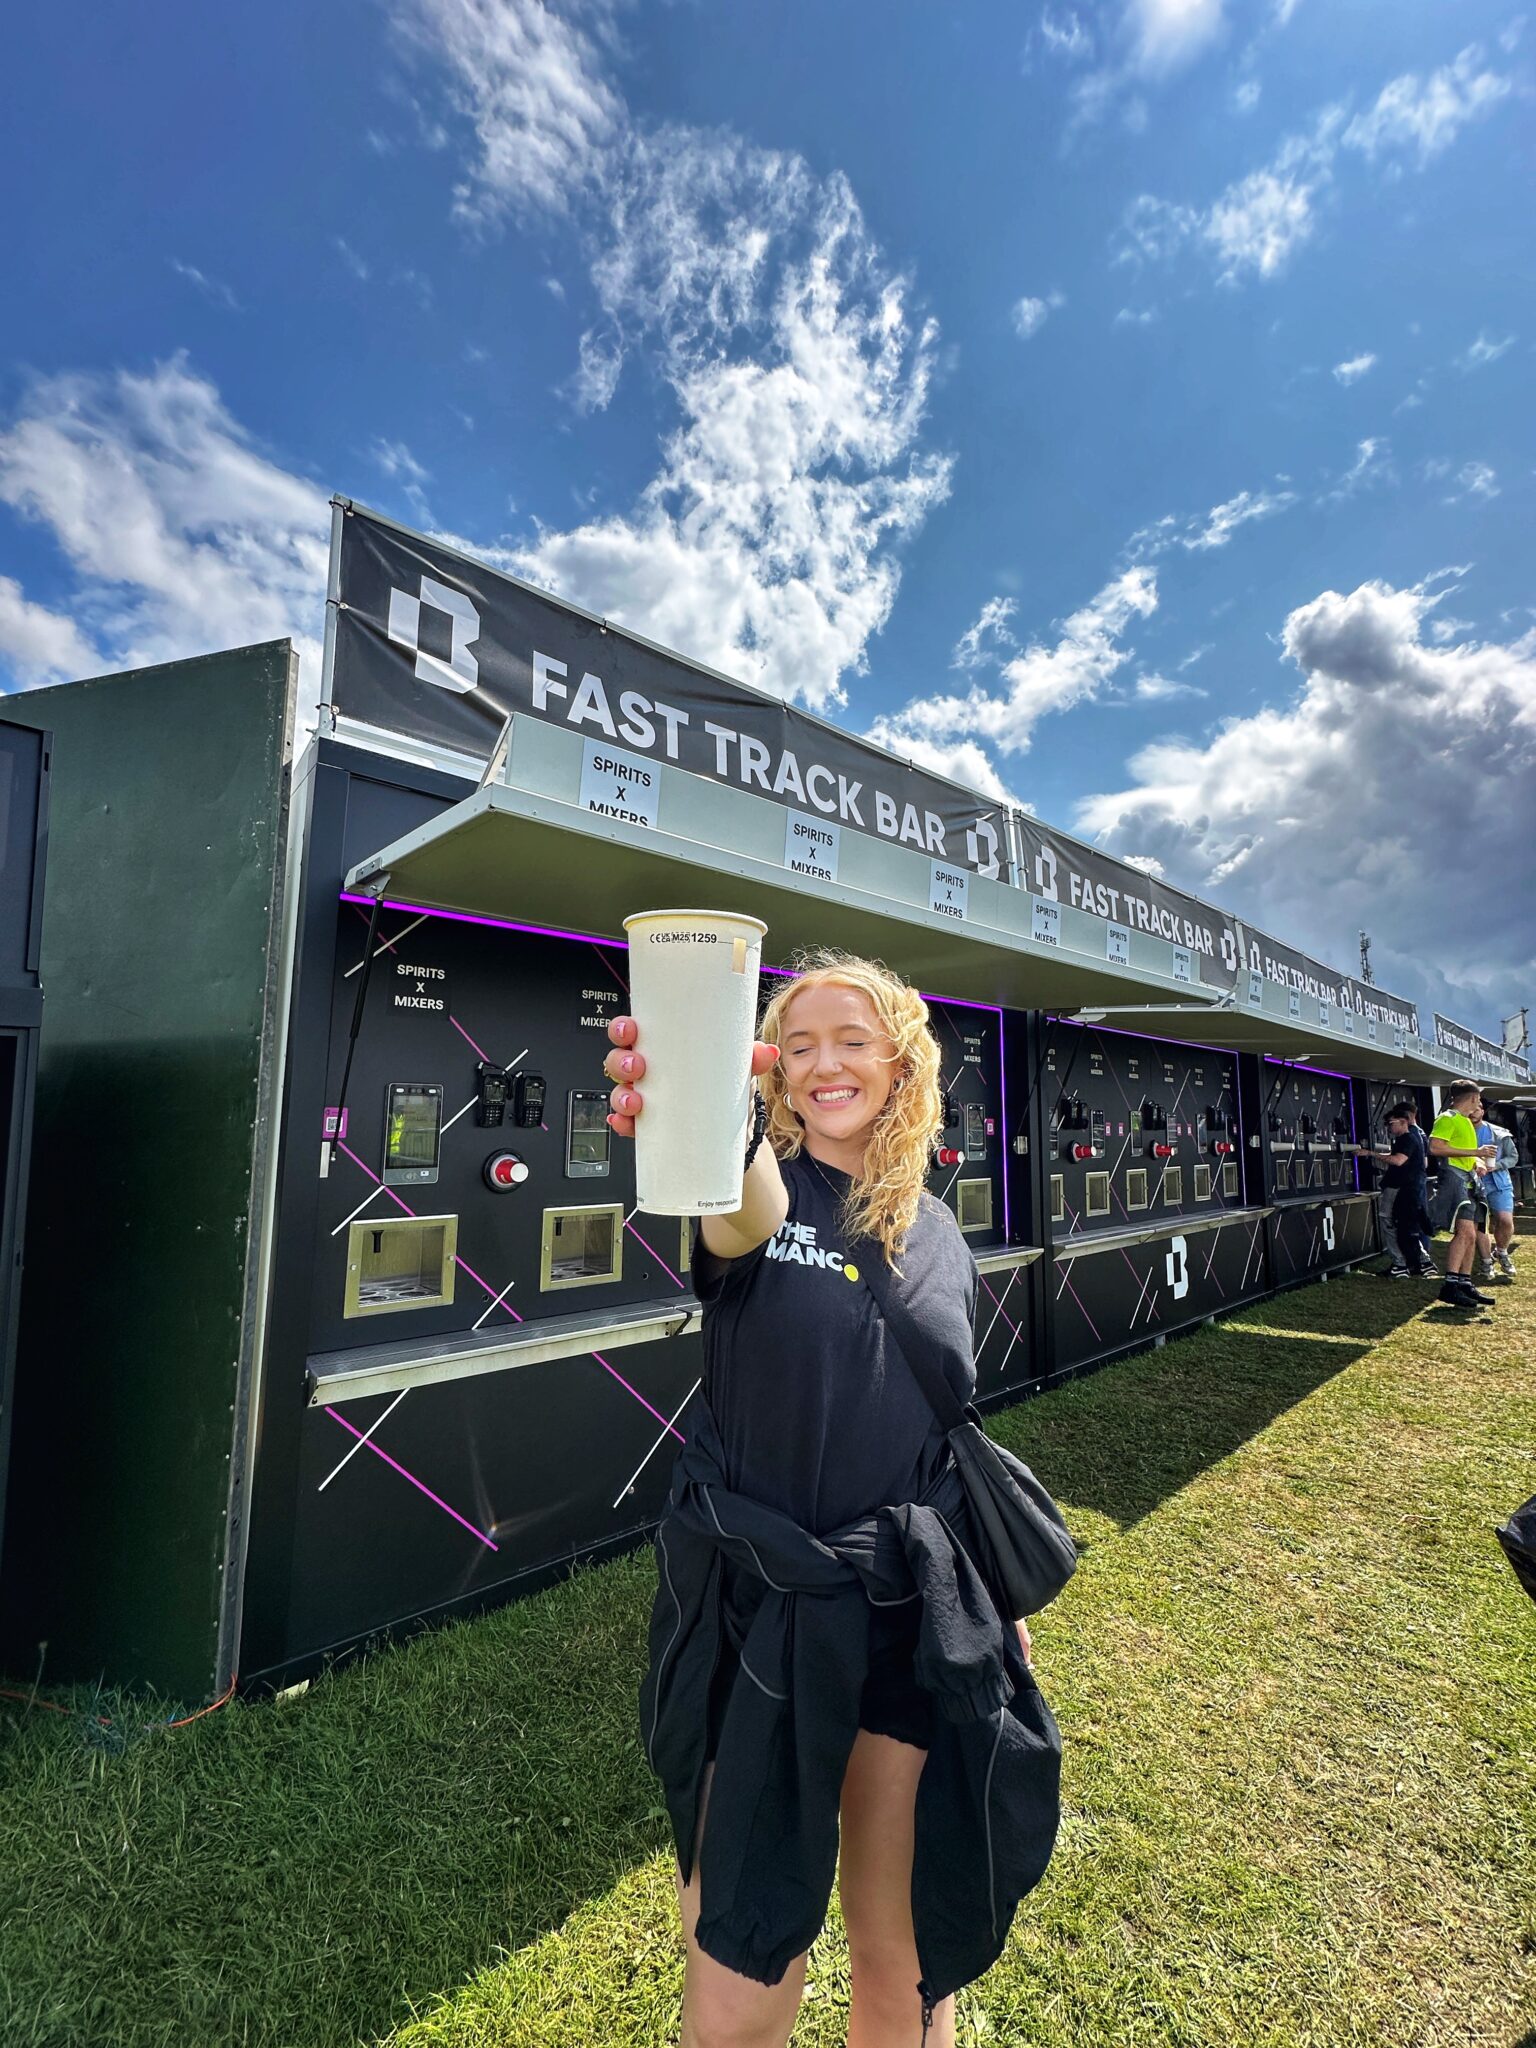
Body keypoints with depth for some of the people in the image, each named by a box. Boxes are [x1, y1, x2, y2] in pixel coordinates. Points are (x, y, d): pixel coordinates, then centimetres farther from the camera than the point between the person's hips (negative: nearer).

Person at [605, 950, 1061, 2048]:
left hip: (920, 1617, 3)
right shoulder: (766, 1193, -10)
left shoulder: (938, 1234, 3)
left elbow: (946, 1430, 12)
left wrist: (999, 1599, 15)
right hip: (761, 1612, -3)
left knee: (906, 1960, 19)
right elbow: (743, 1213, -36)